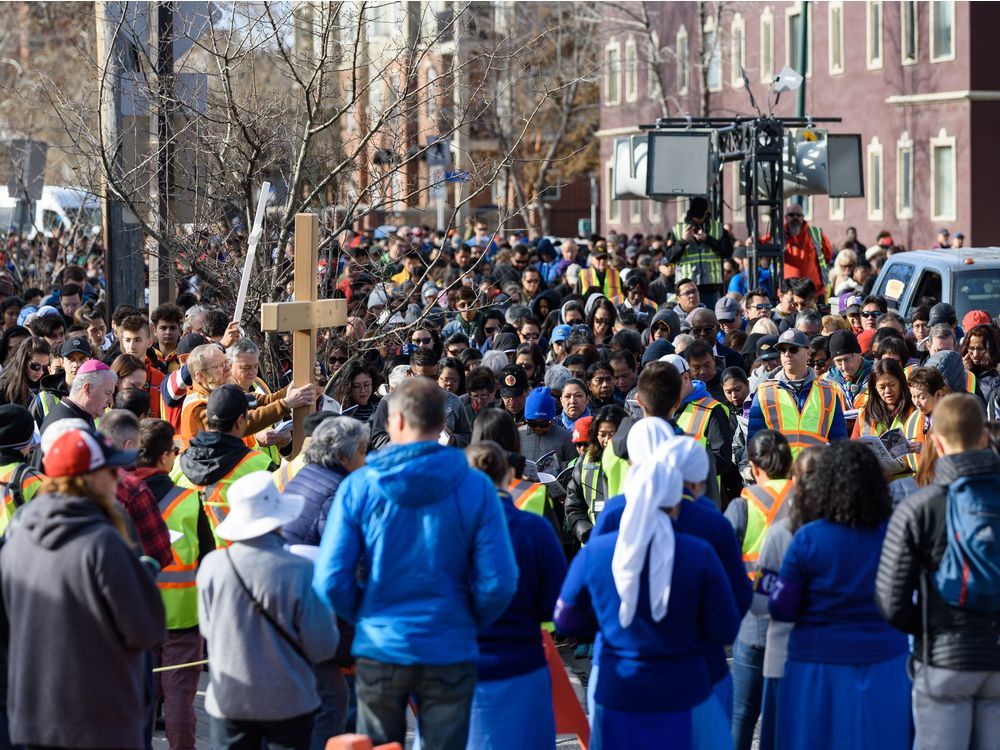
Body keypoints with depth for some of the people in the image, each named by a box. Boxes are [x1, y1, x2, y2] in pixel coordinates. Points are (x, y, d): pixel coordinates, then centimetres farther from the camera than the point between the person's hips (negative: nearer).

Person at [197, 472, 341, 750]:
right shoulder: (300, 571, -17)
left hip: (227, 703, 2)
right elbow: (322, 647, -12)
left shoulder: (212, 566, -9)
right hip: (288, 703, -2)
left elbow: (207, 628, 6)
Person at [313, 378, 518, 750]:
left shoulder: (358, 486, -7)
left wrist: (361, 617, 10)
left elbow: (330, 580, -9)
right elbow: (498, 582, -11)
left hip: (379, 649, 0)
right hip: (449, 651, 0)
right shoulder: (475, 487, -7)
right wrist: (471, 623, 9)